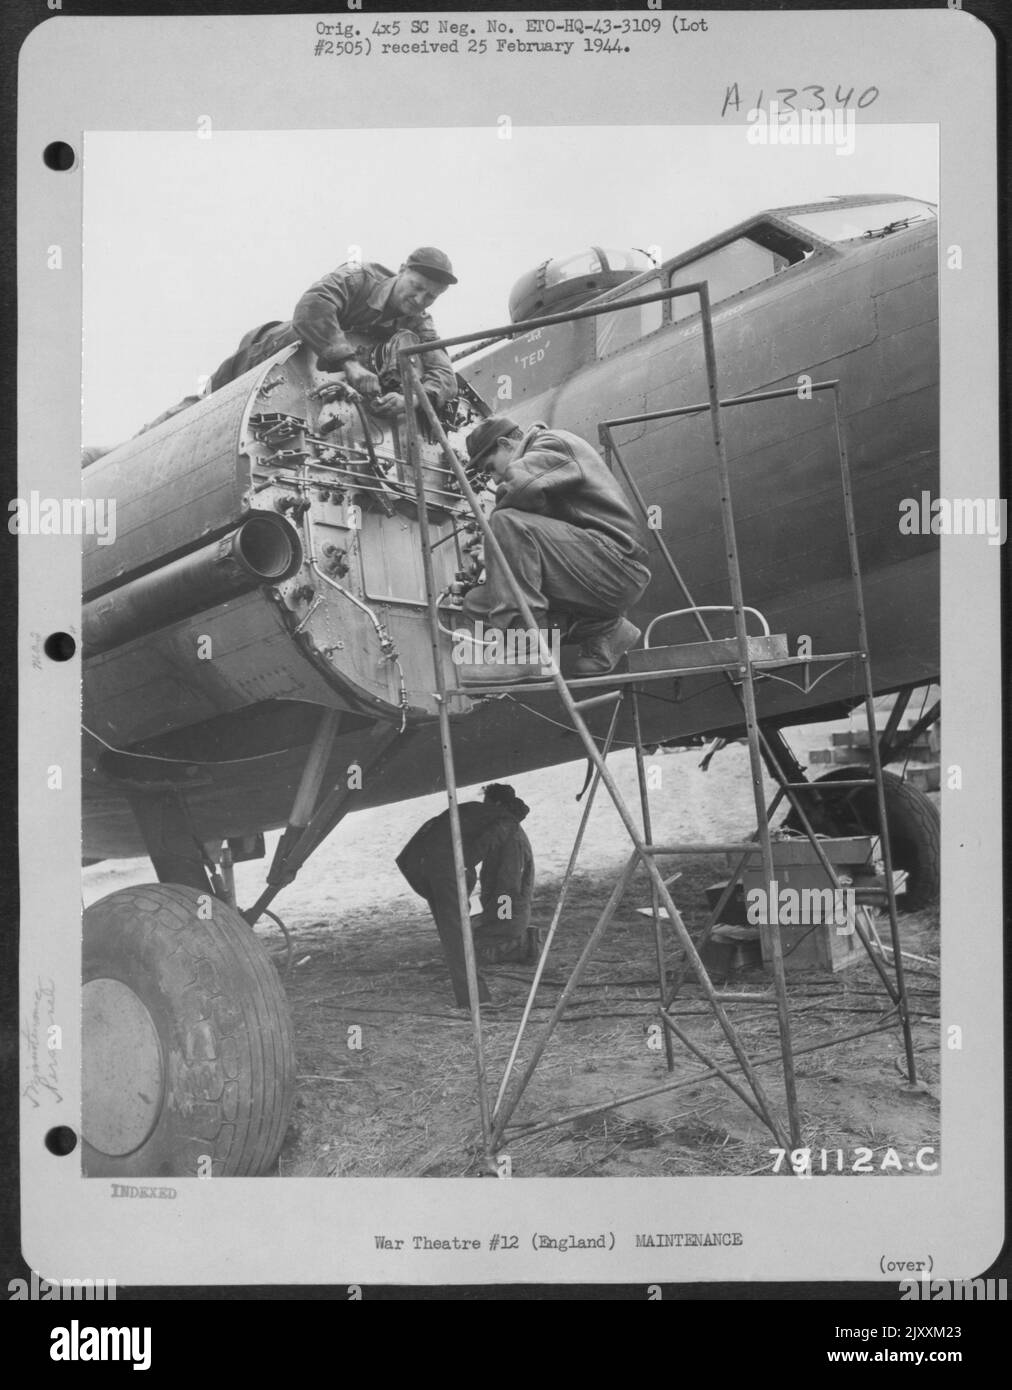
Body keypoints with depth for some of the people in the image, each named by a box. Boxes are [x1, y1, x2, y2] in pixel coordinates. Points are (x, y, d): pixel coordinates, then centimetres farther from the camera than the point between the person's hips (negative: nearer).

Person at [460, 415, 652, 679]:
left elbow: (517, 483, -24)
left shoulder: (555, 443, -2)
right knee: (477, 601, 3)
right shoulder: (541, 451, 27)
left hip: (615, 563, -10)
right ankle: (601, 629, 4)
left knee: (506, 524, -24)